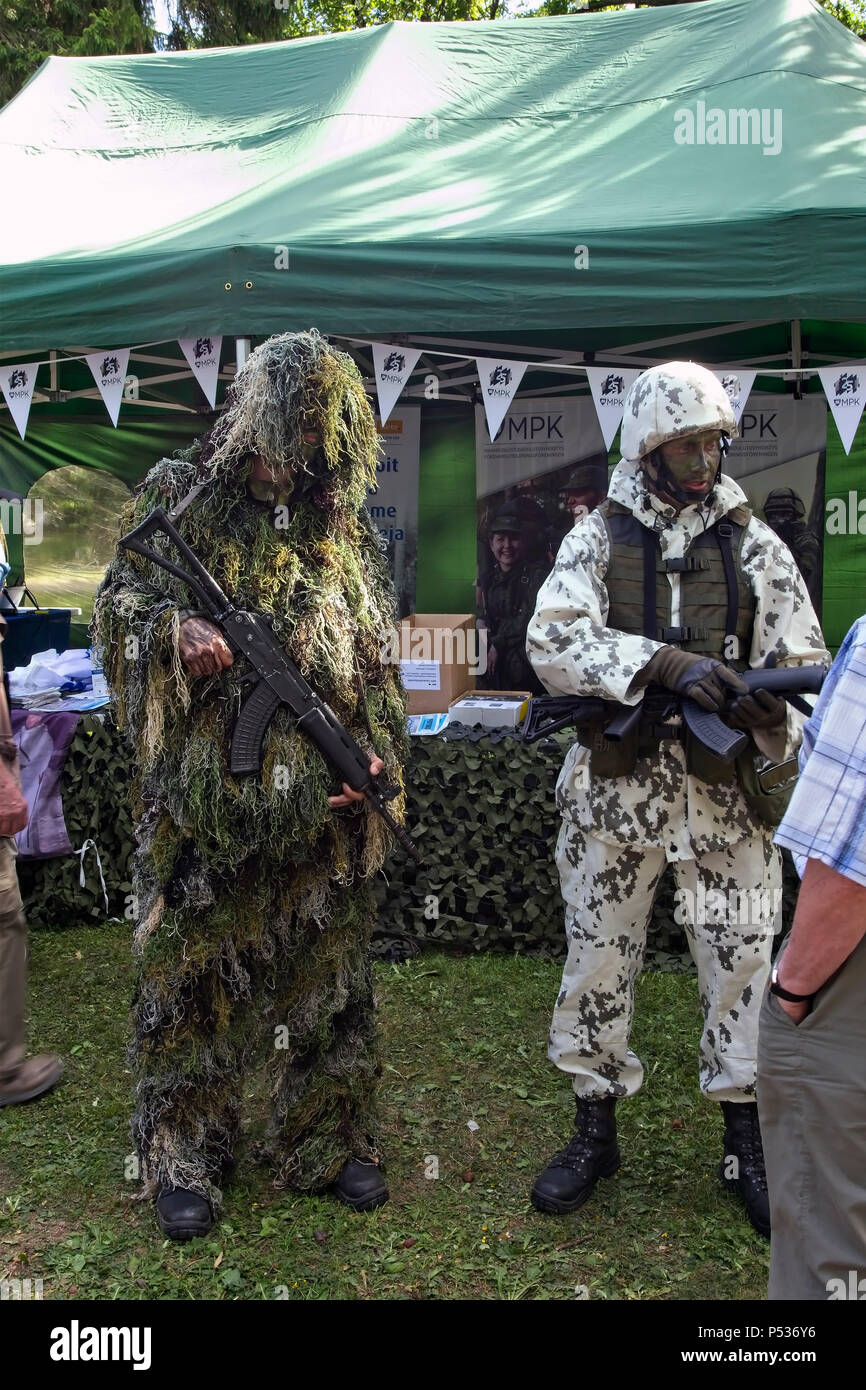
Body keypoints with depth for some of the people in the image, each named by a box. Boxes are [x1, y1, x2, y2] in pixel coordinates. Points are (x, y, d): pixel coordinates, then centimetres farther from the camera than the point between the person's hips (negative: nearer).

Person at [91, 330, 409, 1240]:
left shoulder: (345, 526, 10)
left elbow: (375, 659, 12)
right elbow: (119, 600, 5)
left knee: (328, 976, 12)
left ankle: (329, 1143, 30)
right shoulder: (178, 494, 3)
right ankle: (182, 1157, 26)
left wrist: (379, 755, 0)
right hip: (202, 795, -2)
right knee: (192, 970, 8)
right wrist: (176, 627, -17)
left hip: (322, 802, 3)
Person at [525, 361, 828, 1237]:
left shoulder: (754, 544, 5)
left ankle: (747, 1146, 28)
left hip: (726, 796, 1)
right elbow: (552, 640, -14)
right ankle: (594, 1134, 29)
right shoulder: (598, 536, 2)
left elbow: (802, 664, 2)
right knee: (597, 962, 9)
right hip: (613, 791, 0)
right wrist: (666, 661, -25)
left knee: (743, 967, 7)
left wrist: (777, 722, -21)